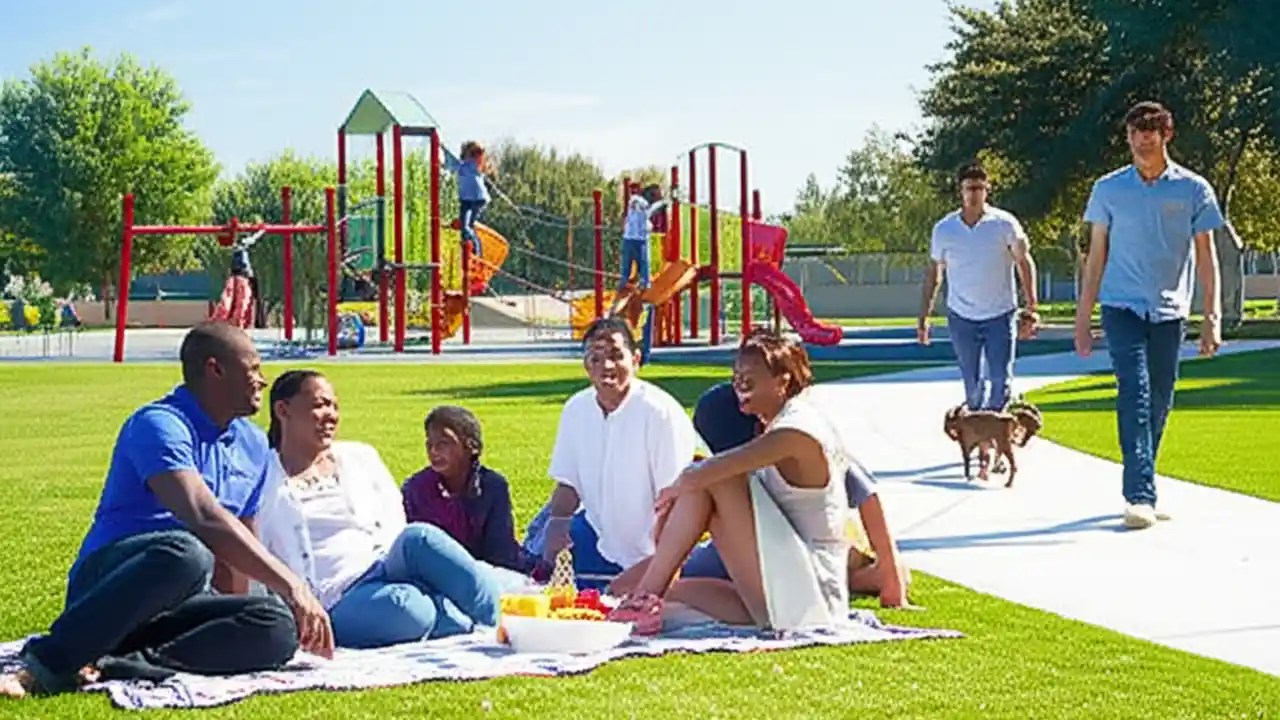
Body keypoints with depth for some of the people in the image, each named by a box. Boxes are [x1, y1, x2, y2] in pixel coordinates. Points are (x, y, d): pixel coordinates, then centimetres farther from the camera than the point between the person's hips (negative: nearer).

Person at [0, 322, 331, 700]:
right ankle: (46, 663, -33)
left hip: (176, 608, 7)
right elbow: (205, 519, -26)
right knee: (185, 553, -42)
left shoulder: (253, 446, 16)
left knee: (277, 627, -26)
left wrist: (235, 626, 8)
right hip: (108, 584, -7)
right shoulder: (159, 425, -11)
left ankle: (110, 666, -33)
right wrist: (291, 585, -29)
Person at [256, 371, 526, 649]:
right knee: (400, 604, -38)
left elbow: (396, 526, 14)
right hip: (342, 603, -3)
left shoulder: (359, 457, 20)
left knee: (419, 538, -32)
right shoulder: (263, 483, 10)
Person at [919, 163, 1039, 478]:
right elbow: (934, 273, 9)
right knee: (972, 386, 6)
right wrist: (924, 316, 9)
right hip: (962, 317, 2)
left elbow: (1024, 262, 4)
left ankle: (989, 444, -3)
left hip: (1000, 315, -1)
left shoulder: (1005, 224, -6)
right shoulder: (944, 229, -1)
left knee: (1001, 383, -7)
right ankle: (983, 438, 19)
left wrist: (1031, 306, -1)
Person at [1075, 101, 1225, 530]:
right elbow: (1096, 256, 9)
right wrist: (1083, 318, 7)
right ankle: (1140, 495, -22)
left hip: (1169, 311, 2)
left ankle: (1141, 487, 23)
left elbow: (1206, 257, 3)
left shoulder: (1193, 189, 2)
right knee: (1135, 393, -16)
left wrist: (1212, 317, -5)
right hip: (1122, 306, -1)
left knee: (1159, 402, 8)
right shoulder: (1109, 189, 3)